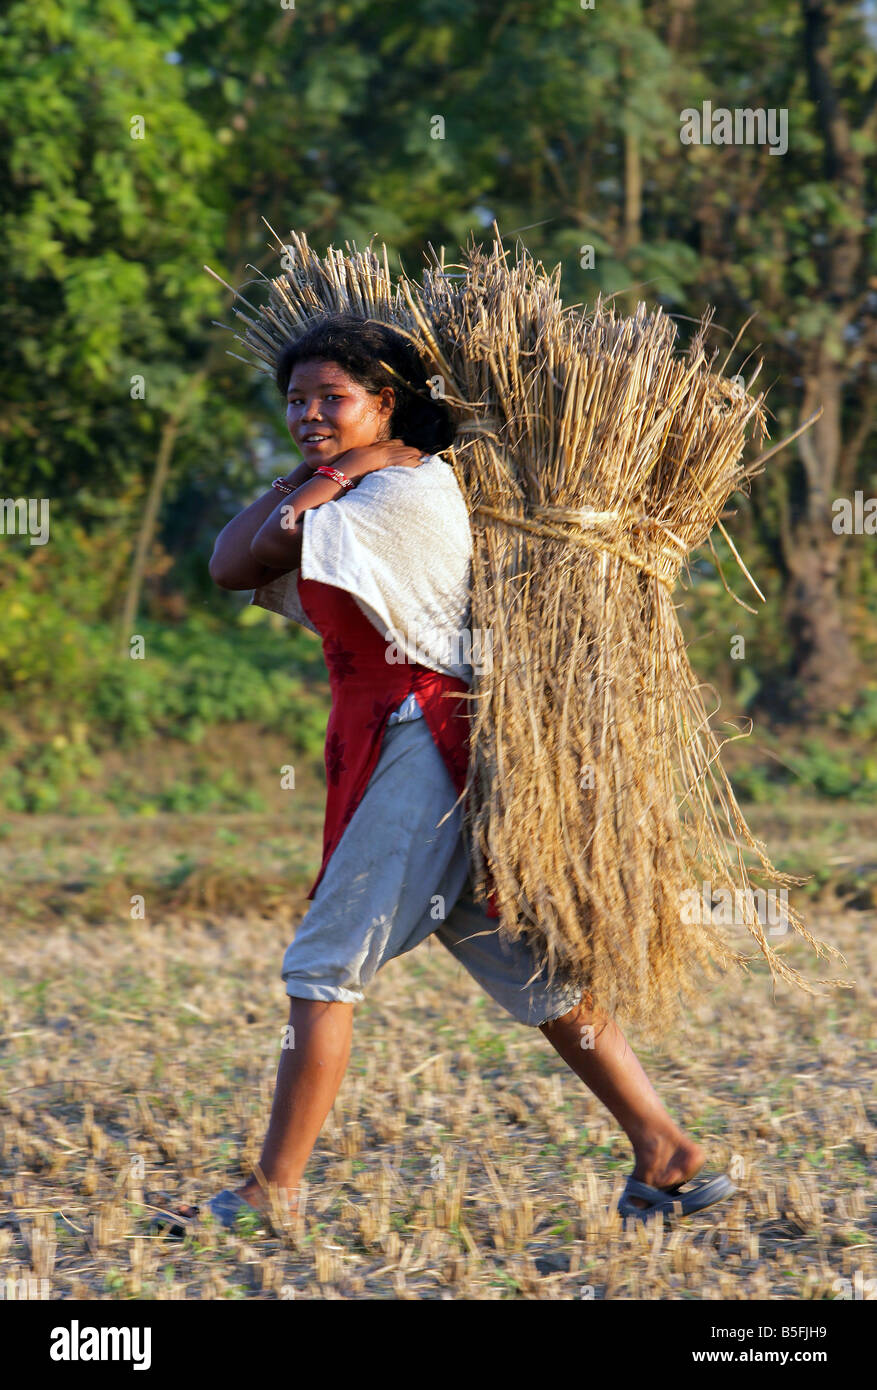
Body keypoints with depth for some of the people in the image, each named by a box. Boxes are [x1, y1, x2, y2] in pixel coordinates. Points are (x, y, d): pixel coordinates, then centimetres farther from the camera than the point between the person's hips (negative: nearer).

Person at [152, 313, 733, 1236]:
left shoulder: (406, 492, -9)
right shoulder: (349, 501, 21)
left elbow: (265, 547, -11)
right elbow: (230, 566, 12)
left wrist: (333, 475, 1)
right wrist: (308, 474, 7)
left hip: (422, 744, -10)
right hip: (386, 746, 10)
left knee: (325, 965, -10)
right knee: (528, 969, 10)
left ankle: (273, 1194, -6)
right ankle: (670, 1158, 12)